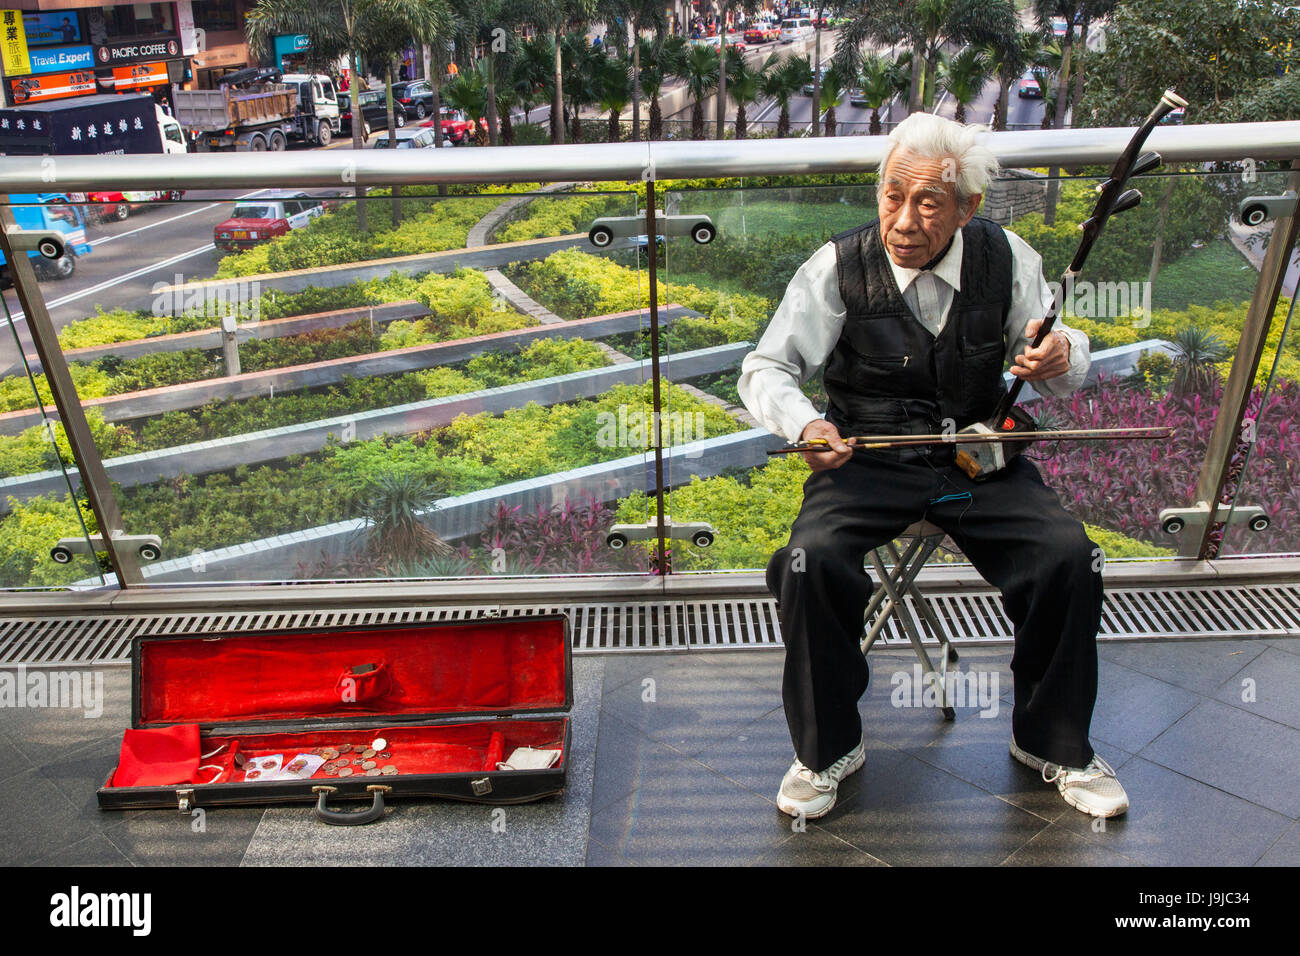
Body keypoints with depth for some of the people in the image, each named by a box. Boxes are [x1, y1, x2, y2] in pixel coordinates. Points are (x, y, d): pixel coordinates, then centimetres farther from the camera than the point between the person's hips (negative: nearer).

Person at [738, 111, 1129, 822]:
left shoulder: (1005, 259, -1)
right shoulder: (839, 267, -8)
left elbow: (1060, 366, 8)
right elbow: (766, 369, -7)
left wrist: (1059, 357, -18)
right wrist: (805, 424, -29)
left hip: (980, 455, 2)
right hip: (868, 460, -2)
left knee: (1069, 557, -20)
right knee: (811, 562, -29)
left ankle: (1052, 743, 9)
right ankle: (827, 748, -2)